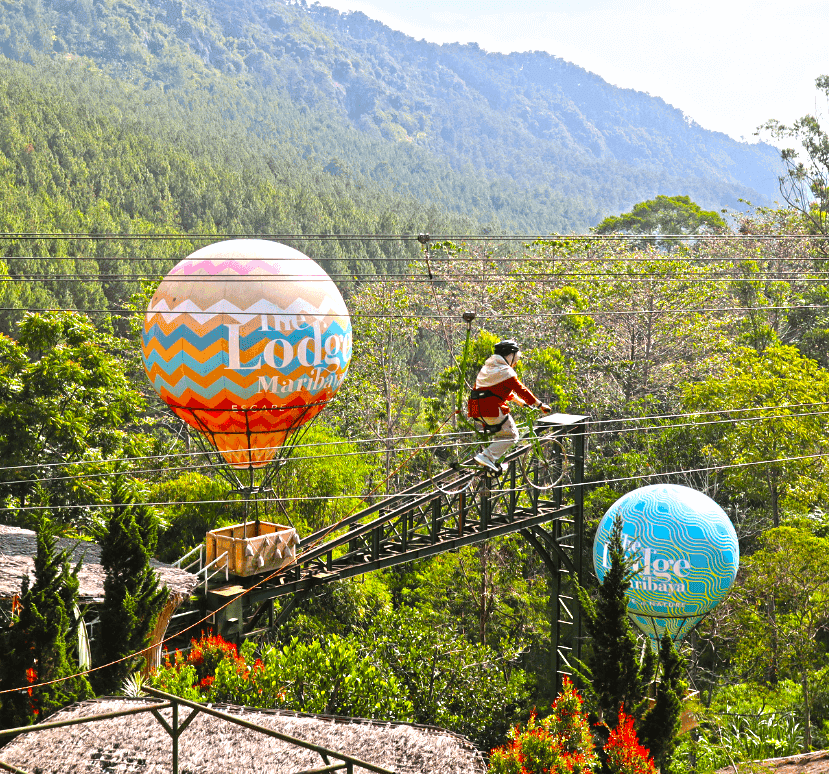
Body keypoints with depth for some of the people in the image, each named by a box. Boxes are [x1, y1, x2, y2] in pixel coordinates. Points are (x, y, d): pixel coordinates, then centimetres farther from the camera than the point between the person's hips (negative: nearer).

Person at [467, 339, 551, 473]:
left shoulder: (488, 367, 22)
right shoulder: (506, 371, -7)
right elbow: (521, 390, -7)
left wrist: (522, 402, 34)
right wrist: (540, 405, 1)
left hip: (476, 410, 9)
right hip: (491, 409, -9)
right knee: (511, 435, 1)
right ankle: (486, 456, -14)